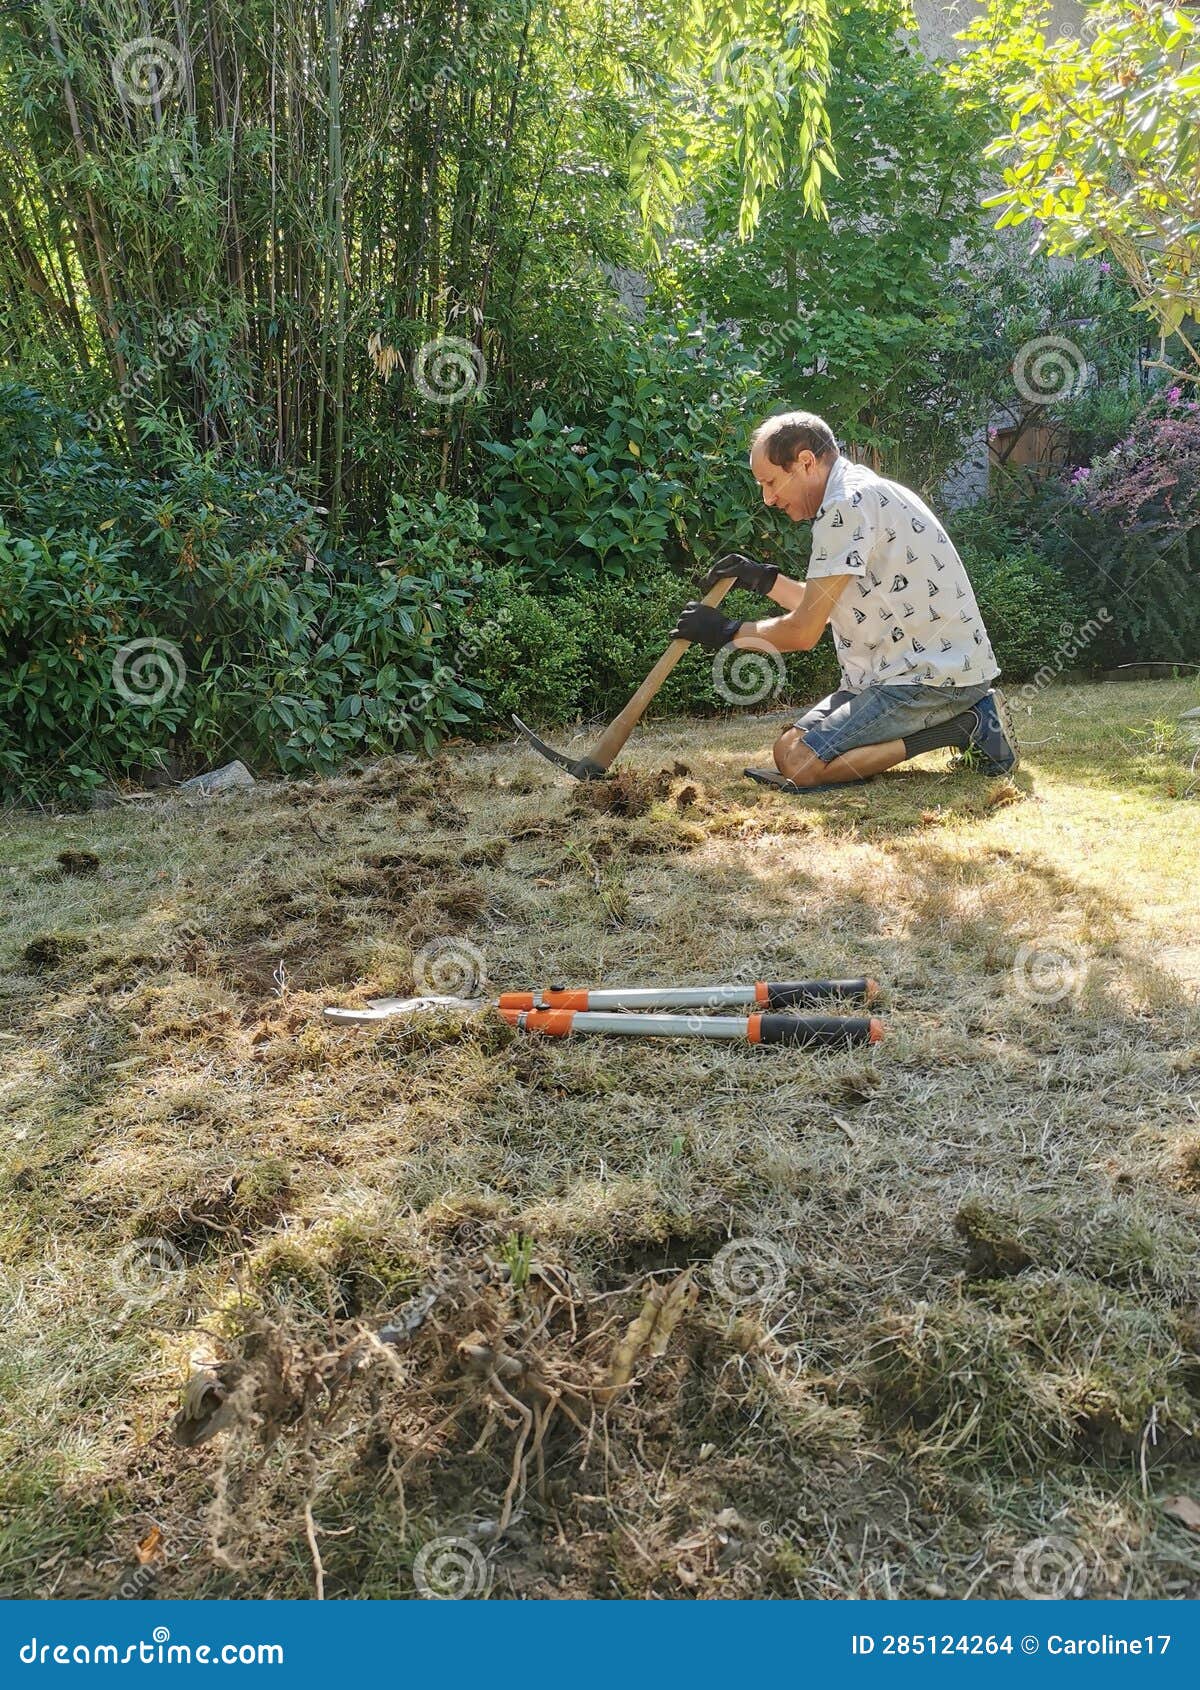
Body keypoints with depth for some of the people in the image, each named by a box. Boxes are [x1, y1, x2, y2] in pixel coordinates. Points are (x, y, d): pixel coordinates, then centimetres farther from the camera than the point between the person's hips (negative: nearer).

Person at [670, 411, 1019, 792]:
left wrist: (725, 631, -2)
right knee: (793, 741, 10)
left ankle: (963, 725, -9)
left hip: (933, 675, -10)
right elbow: (823, 610, 21)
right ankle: (960, 714, 7)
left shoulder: (847, 505, -16)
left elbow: (803, 632, -15)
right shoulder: (865, 494, 16)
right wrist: (765, 580, 11)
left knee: (796, 760, -17)